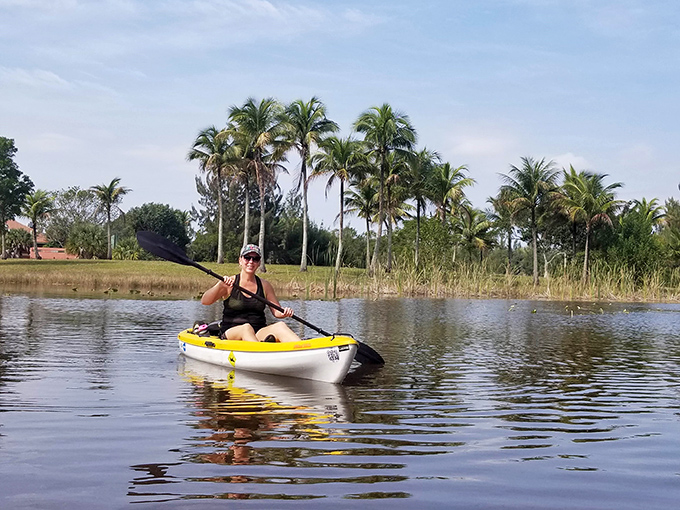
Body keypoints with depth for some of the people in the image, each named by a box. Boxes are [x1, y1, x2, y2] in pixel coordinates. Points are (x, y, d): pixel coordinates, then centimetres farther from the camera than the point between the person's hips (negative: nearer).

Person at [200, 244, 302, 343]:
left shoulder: (264, 285, 13)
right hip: (230, 333, -2)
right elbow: (204, 301, -7)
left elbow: (276, 311, 16)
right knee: (246, 328, -36)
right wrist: (220, 285, -22)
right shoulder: (229, 283, 2)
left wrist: (284, 313, -7)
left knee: (280, 326, -27)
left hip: (259, 334, 3)